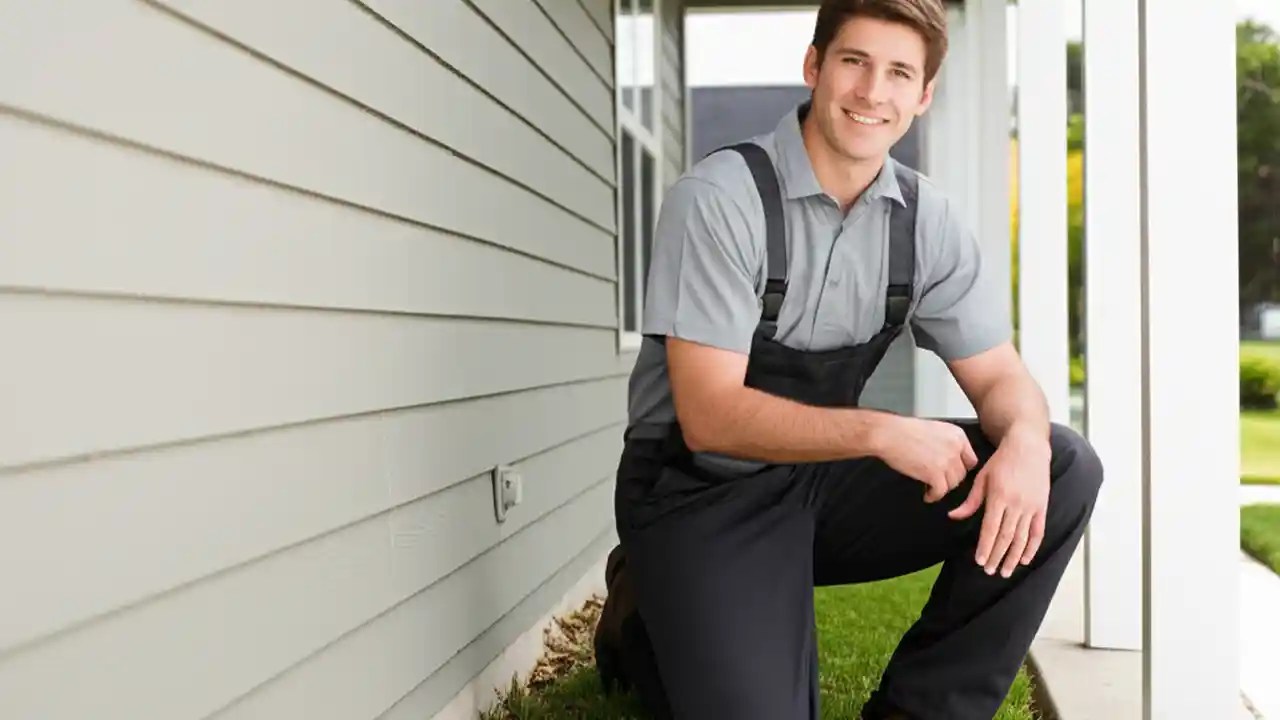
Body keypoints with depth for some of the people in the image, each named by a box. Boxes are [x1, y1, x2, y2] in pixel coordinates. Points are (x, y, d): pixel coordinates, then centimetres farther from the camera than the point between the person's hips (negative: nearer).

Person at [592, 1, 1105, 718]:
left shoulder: (927, 217, -2)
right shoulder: (719, 198, -19)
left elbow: (1000, 376, 0)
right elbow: (710, 416, -22)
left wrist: (1025, 441, -24)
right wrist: (880, 432, -32)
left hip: (824, 481, 5)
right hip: (703, 494, -5)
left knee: (1064, 469, -11)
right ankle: (647, 625, 12)